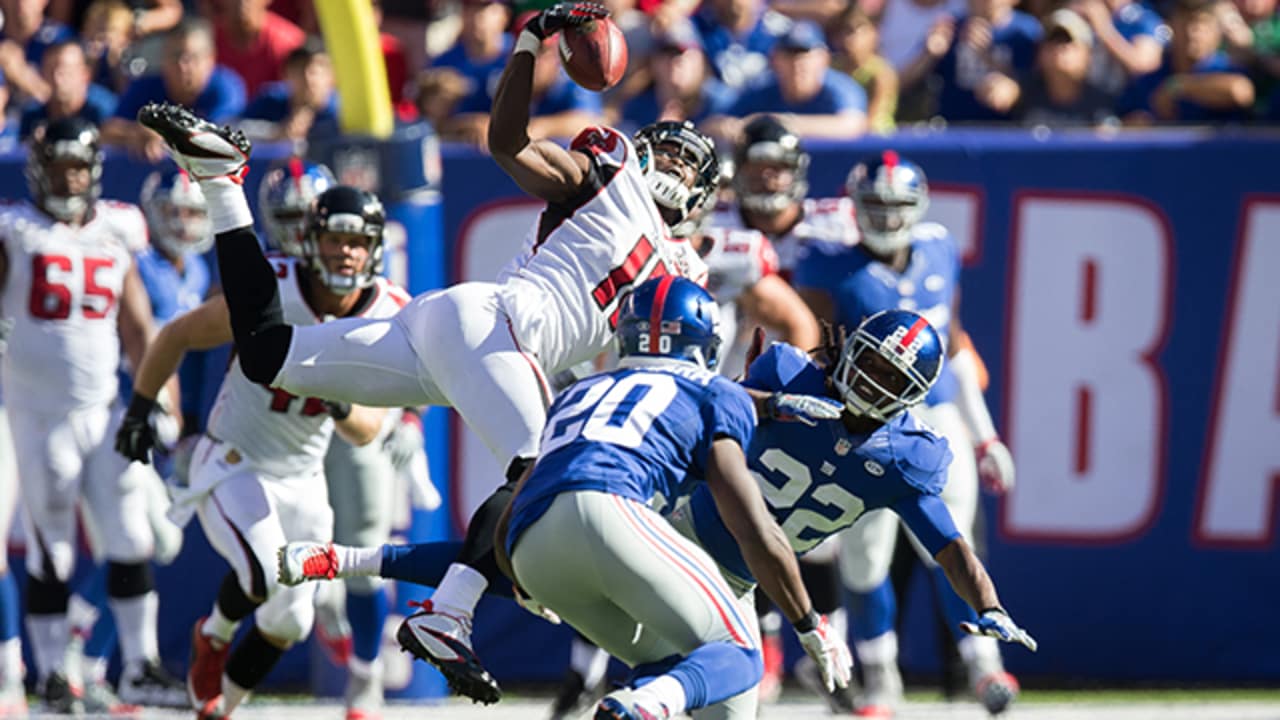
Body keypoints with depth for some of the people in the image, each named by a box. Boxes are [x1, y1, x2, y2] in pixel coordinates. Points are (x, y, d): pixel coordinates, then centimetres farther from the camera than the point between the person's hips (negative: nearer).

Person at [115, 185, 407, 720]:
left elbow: (368, 430, -7)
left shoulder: (388, 318, -9)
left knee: (290, 621, 12)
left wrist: (341, 408, -29)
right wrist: (139, 410, 1)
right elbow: (178, 336, -5)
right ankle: (215, 633, 3)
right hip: (232, 467, -5)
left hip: (301, 479, 5)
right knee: (267, 579, -28)